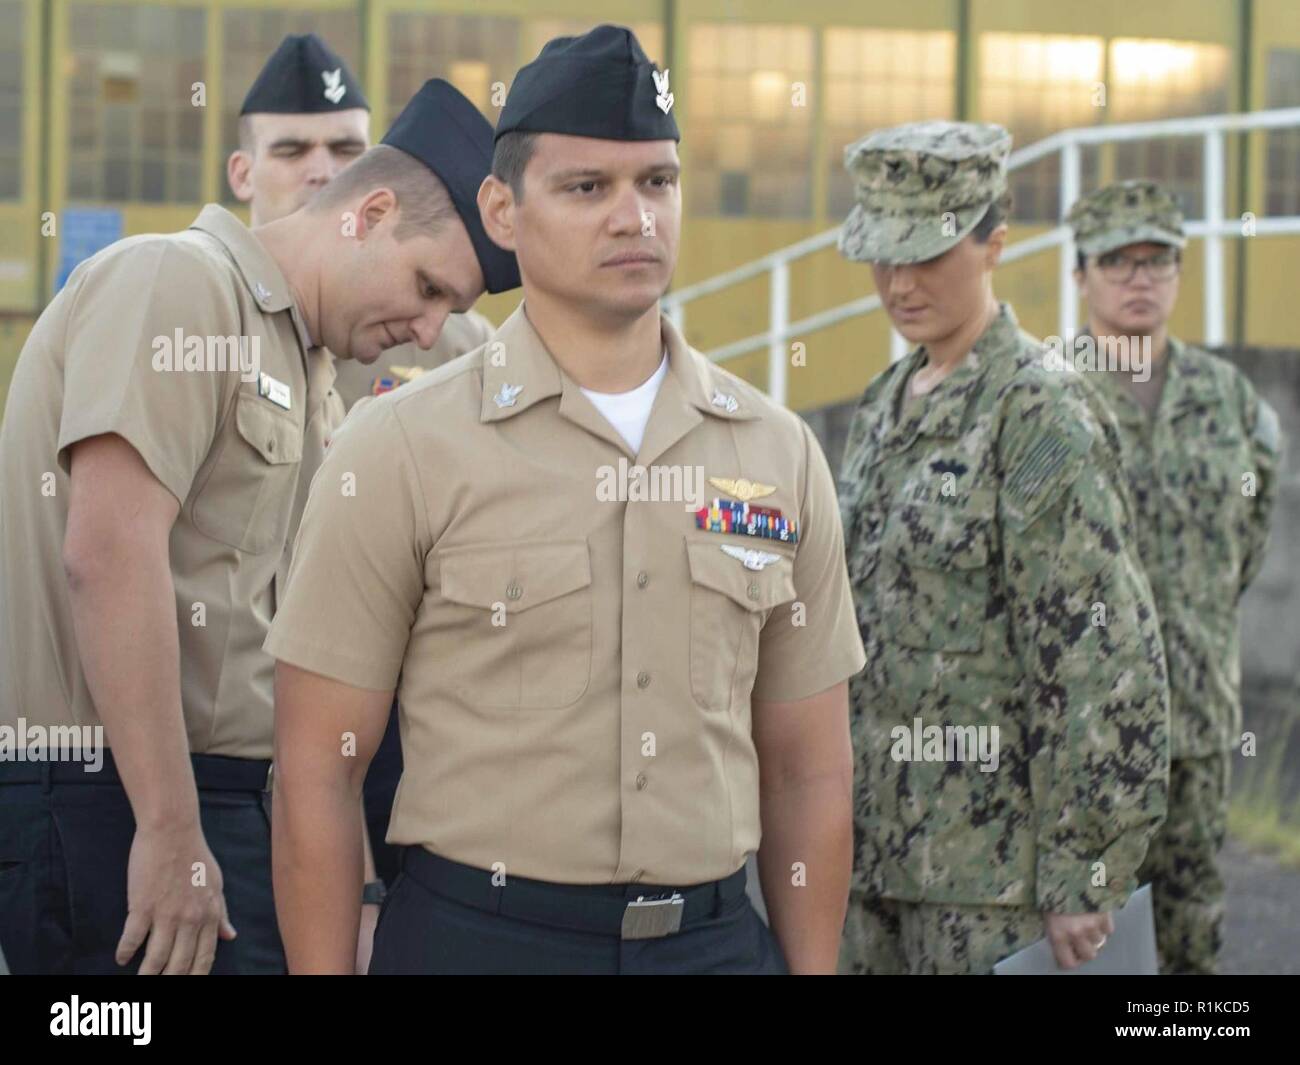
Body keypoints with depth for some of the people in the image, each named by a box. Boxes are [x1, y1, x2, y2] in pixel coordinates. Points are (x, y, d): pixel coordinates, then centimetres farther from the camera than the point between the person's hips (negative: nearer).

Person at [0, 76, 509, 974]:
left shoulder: (286, 352, 20)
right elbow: (109, 551, -20)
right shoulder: (178, 280, -8)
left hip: (207, 794, 9)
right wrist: (169, 830, -22)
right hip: (111, 798, -9)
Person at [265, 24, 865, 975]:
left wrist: (811, 966, 5)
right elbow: (317, 771, -5)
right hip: (479, 934, -3)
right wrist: (323, 970, -9)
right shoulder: (401, 448, -4)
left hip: (718, 934, 3)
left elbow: (809, 770, 11)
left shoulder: (778, 452, 7)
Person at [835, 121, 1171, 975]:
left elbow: (1105, 659, -16)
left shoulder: (1041, 418, -13)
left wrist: (1084, 879, -17)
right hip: (885, 842, 8)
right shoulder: (886, 409, 12)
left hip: (994, 859, -8)